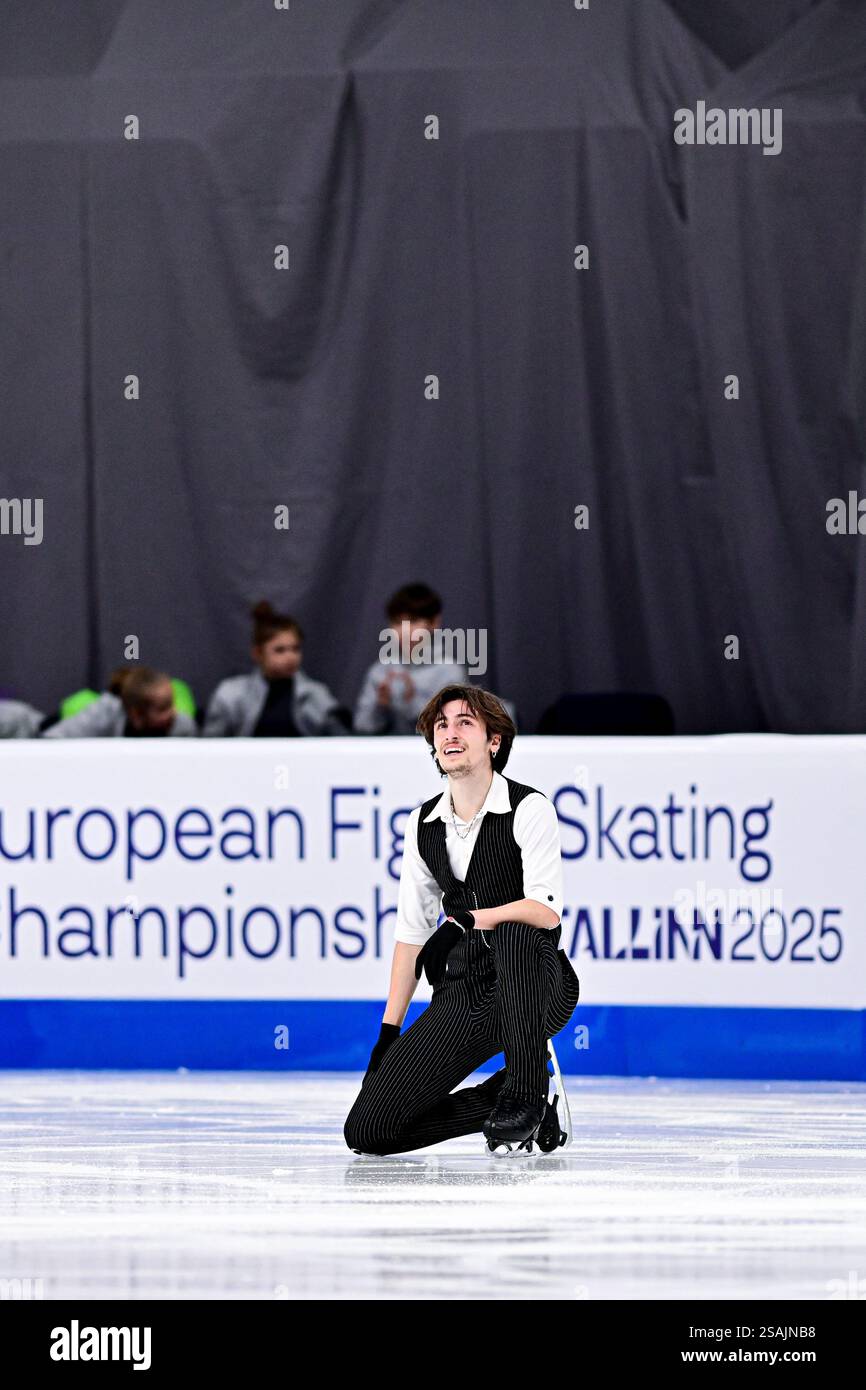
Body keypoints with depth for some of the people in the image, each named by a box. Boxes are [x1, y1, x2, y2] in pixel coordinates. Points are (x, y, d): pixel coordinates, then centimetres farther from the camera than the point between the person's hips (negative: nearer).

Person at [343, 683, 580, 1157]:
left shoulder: (529, 810, -8)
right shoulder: (424, 824, 8)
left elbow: (547, 912, -21)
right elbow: (411, 931, 12)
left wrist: (467, 922, -31)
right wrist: (389, 1030, 8)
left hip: (534, 990, -4)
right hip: (464, 991, 5)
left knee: (516, 932, -42)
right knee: (366, 1130, -12)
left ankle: (526, 1092, -26)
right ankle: (503, 1103, 9)